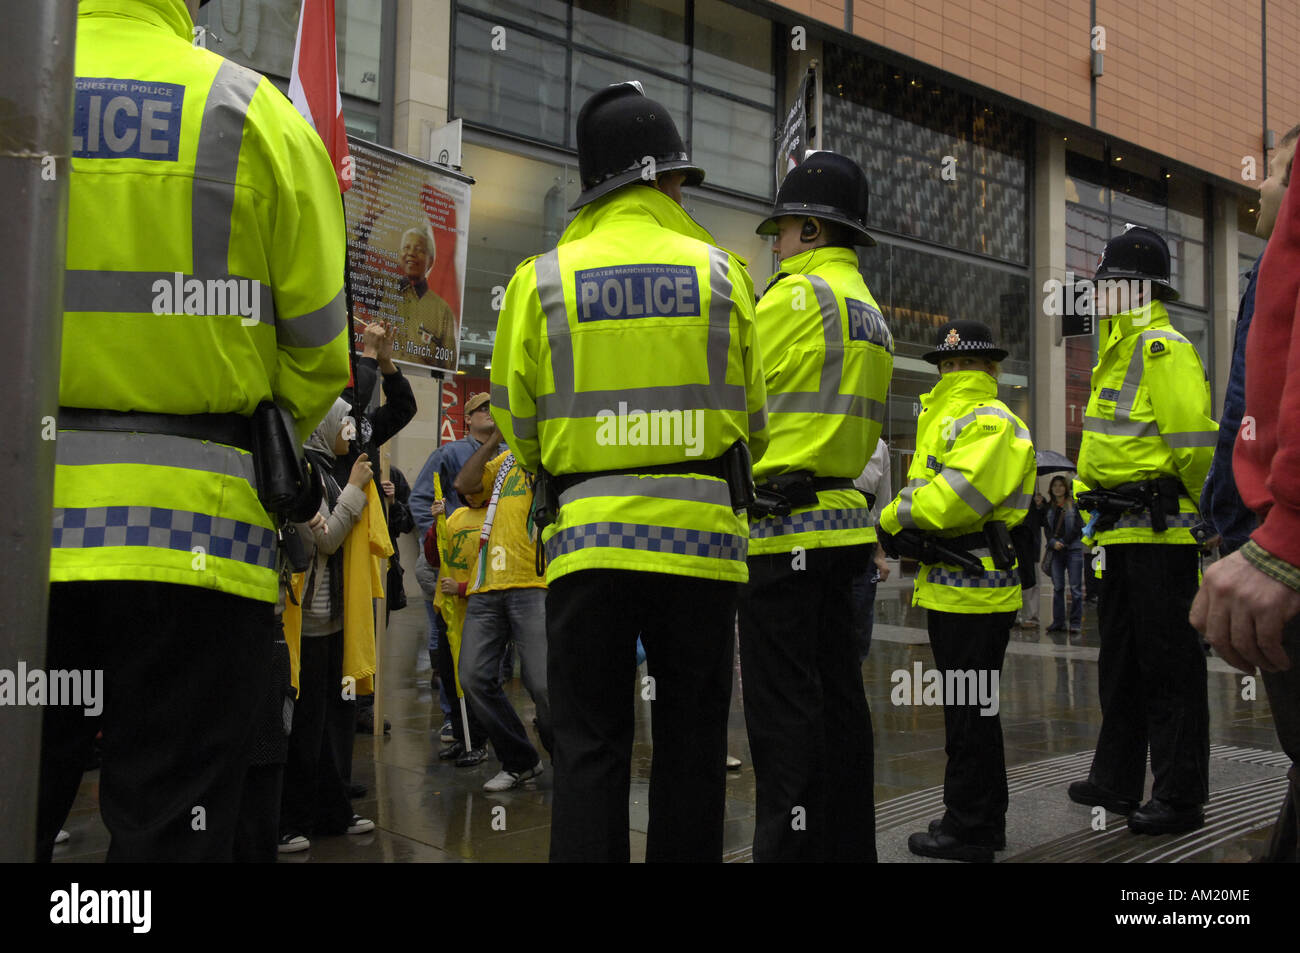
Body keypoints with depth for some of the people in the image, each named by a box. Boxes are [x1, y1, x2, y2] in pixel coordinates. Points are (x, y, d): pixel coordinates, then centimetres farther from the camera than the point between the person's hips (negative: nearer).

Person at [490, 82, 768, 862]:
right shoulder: (720, 271, 3)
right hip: (700, 532, 1)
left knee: (591, 745, 6)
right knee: (691, 746, 11)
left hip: (588, 534, 0)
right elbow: (755, 423, 7)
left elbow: (516, 425, 5)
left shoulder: (543, 278, 2)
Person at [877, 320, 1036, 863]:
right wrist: (907, 529, -3)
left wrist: (893, 520, -10)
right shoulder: (947, 418, 19)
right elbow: (926, 489, 16)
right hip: (954, 587, 10)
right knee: (971, 708, 17)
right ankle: (984, 821, 30)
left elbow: (954, 497, -24)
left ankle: (968, 829, 10)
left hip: (971, 591, -10)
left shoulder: (990, 422, -13)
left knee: (968, 712, -1)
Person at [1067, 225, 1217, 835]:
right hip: (1118, 533, 10)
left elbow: (1194, 442, -19)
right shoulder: (1116, 355, 19)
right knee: (1120, 663, 16)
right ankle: (1117, 781, 27)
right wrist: (1091, 498, 21)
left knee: (1168, 667, -2)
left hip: (1161, 533, -10)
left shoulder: (1166, 351, -12)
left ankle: (1181, 797, 8)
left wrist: (1203, 508, -9)